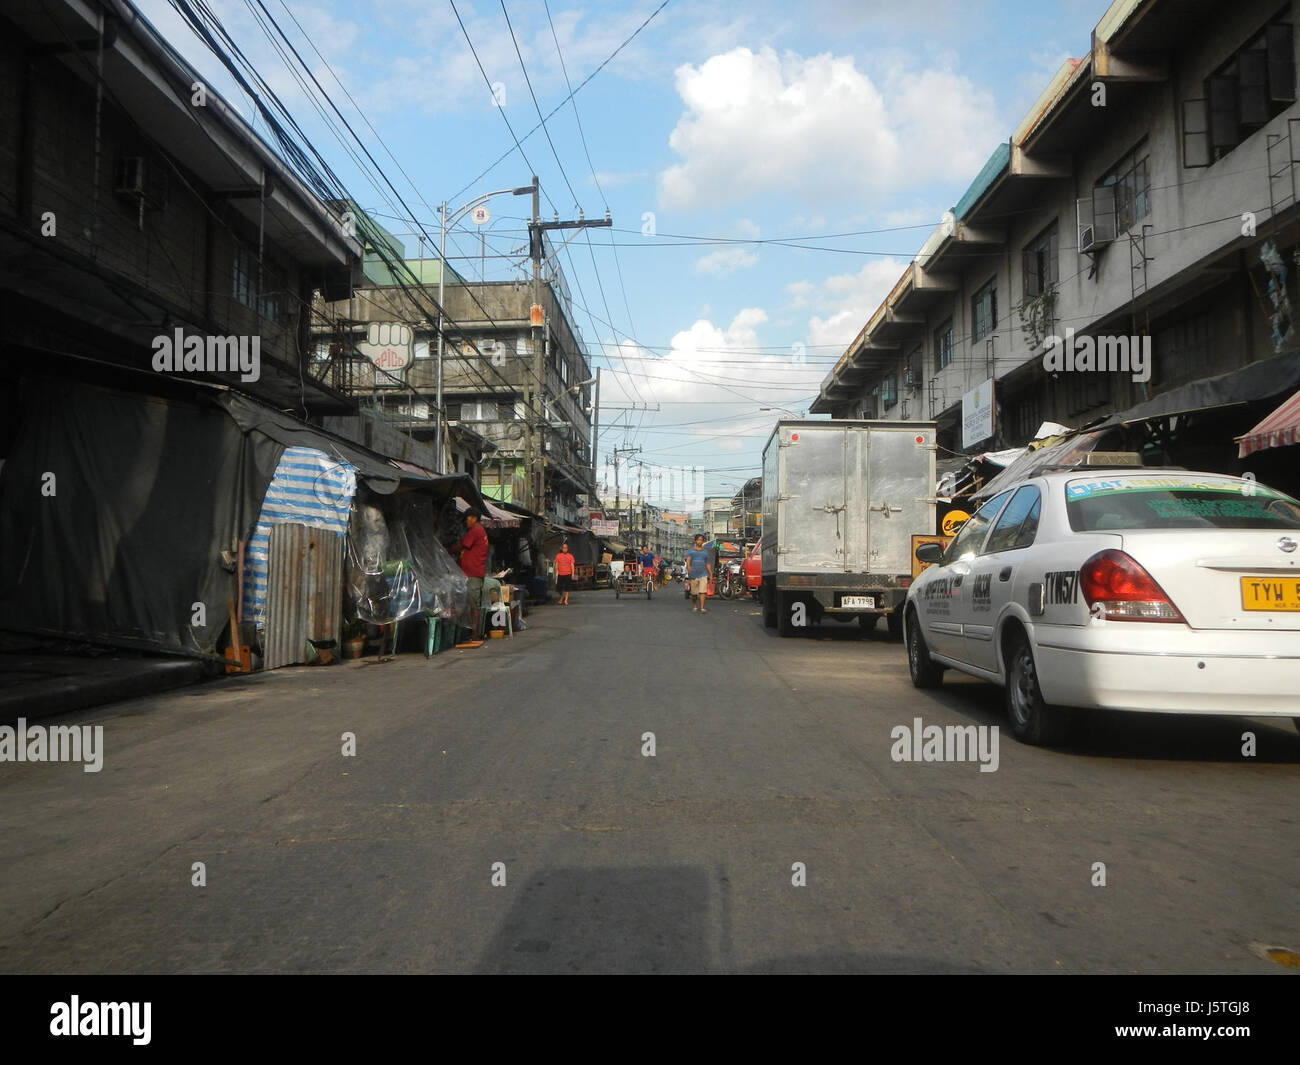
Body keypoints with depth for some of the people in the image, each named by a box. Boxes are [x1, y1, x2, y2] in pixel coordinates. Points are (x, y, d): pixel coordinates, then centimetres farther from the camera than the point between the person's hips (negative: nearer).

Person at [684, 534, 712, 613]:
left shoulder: (705, 552, 14)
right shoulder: (691, 551, 5)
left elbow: (708, 564, 16)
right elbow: (688, 559, -14)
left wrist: (711, 574, 11)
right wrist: (688, 566, -35)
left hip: (703, 574, 1)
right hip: (693, 574, -1)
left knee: (703, 591, -13)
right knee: (694, 593, 7)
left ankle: (702, 608, -15)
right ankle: (694, 606, 28)